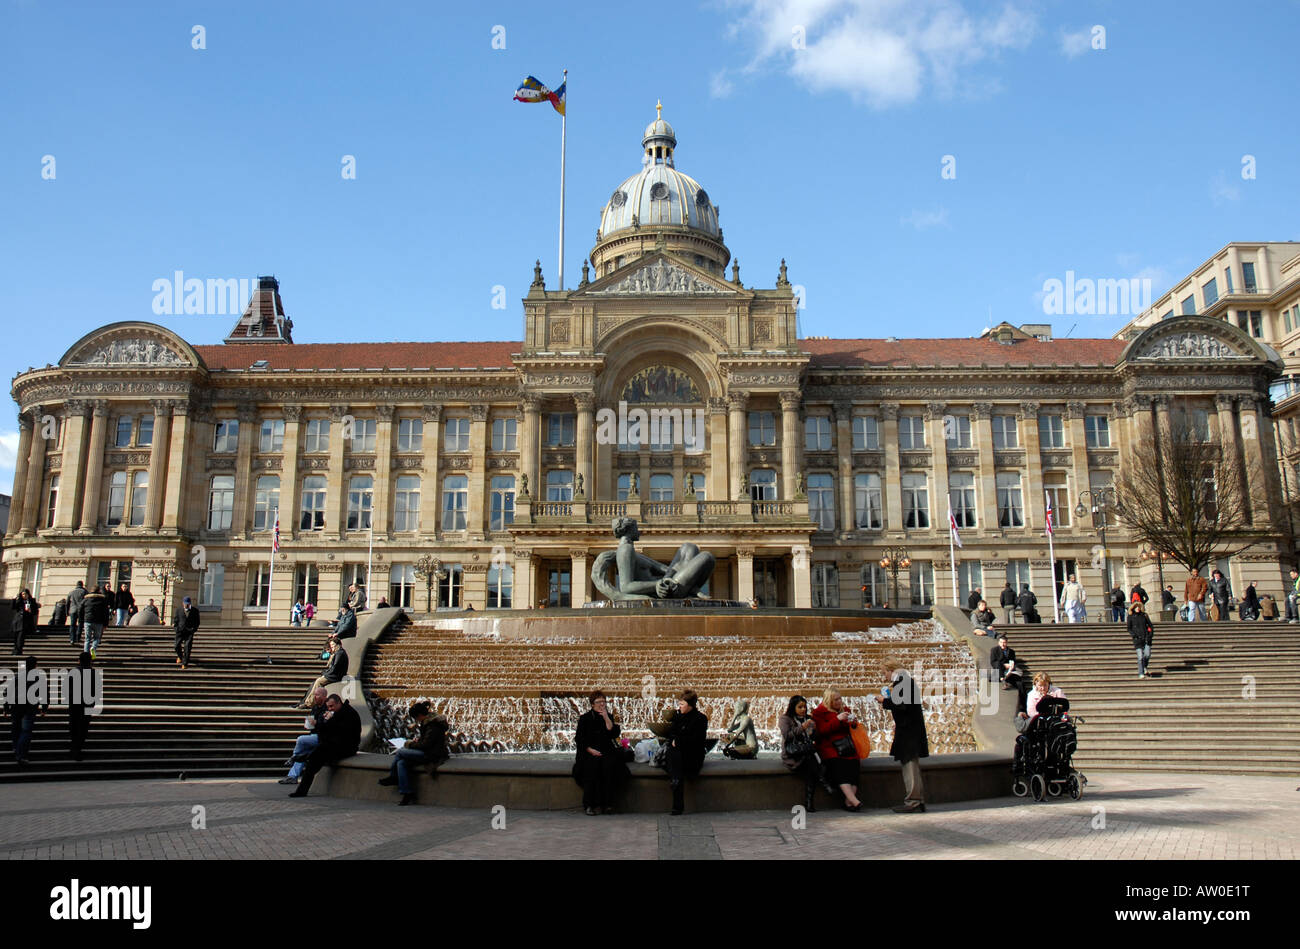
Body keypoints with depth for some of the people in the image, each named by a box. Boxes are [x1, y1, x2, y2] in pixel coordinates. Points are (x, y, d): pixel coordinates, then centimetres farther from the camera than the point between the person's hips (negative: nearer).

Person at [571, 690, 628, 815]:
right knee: (592, 766, -31)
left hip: (606, 752, 1)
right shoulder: (585, 718, 8)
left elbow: (615, 734, 0)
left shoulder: (609, 717, 13)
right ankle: (591, 804, -26)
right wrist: (591, 750, -9)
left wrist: (606, 718, -8)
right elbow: (579, 739, 4)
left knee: (610, 765, -29)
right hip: (589, 752, -1)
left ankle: (607, 803, -24)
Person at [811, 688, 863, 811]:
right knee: (838, 764, -33)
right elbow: (821, 730, -6)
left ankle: (848, 802, -33)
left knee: (854, 763, -28)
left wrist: (853, 723, 8)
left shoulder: (845, 710, 22)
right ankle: (854, 800, -41)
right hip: (829, 747, -4)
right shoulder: (819, 712, 8)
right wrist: (837, 719, -11)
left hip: (846, 746, 4)